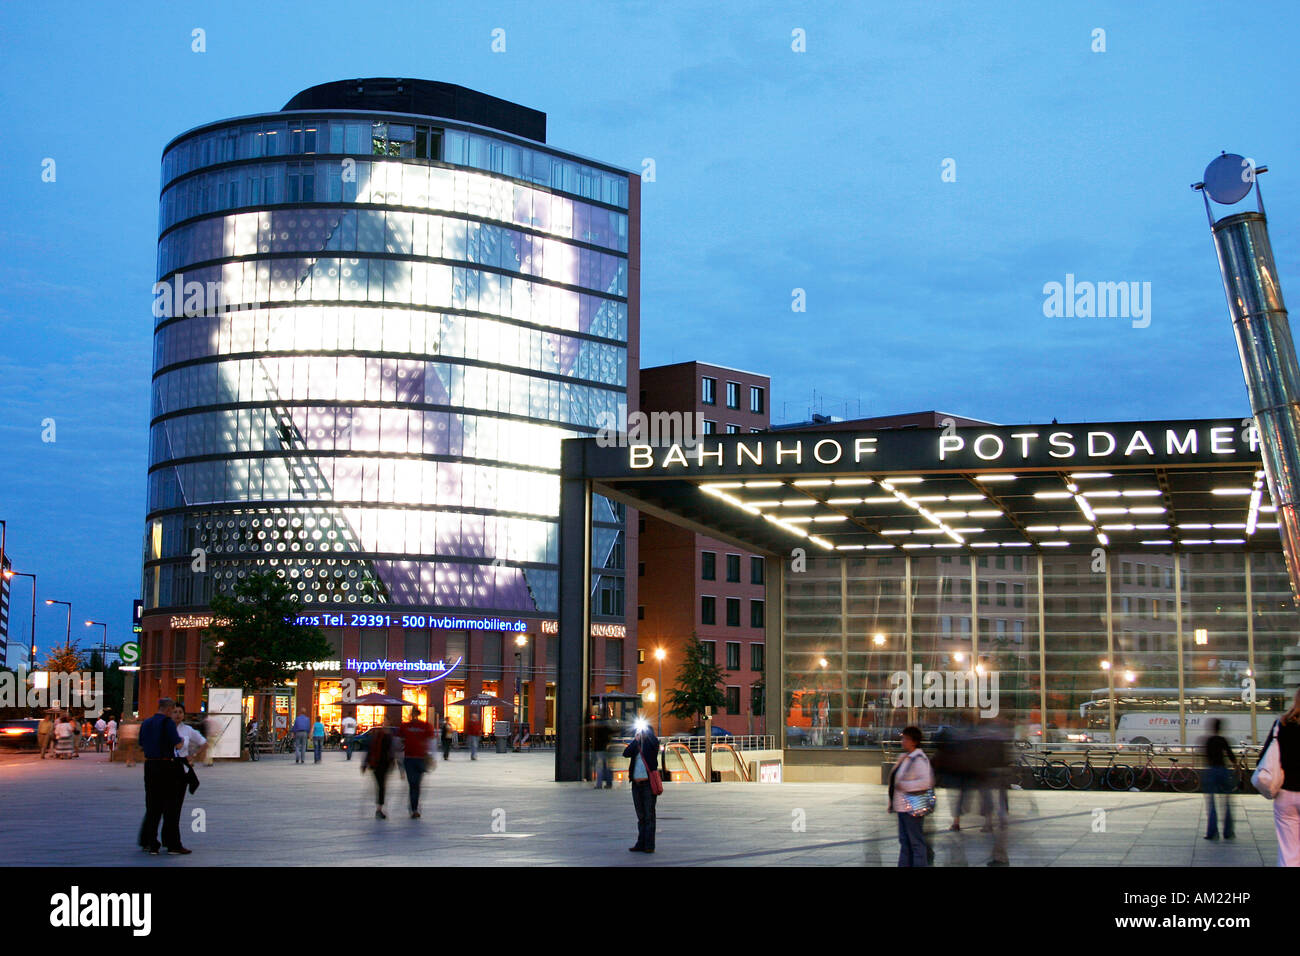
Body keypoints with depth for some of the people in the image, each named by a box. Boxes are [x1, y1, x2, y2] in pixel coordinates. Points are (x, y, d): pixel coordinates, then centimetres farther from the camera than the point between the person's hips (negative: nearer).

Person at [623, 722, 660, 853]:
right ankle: (641, 844, 12)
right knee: (641, 816, 9)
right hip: (636, 784, 5)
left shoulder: (652, 744, 2)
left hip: (648, 783, -5)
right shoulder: (636, 745, 14)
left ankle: (649, 845, -4)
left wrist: (645, 728, -7)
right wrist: (636, 739, -6)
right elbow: (626, 753, -2)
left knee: (649, 815, -5)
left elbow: (654, 741, -21)